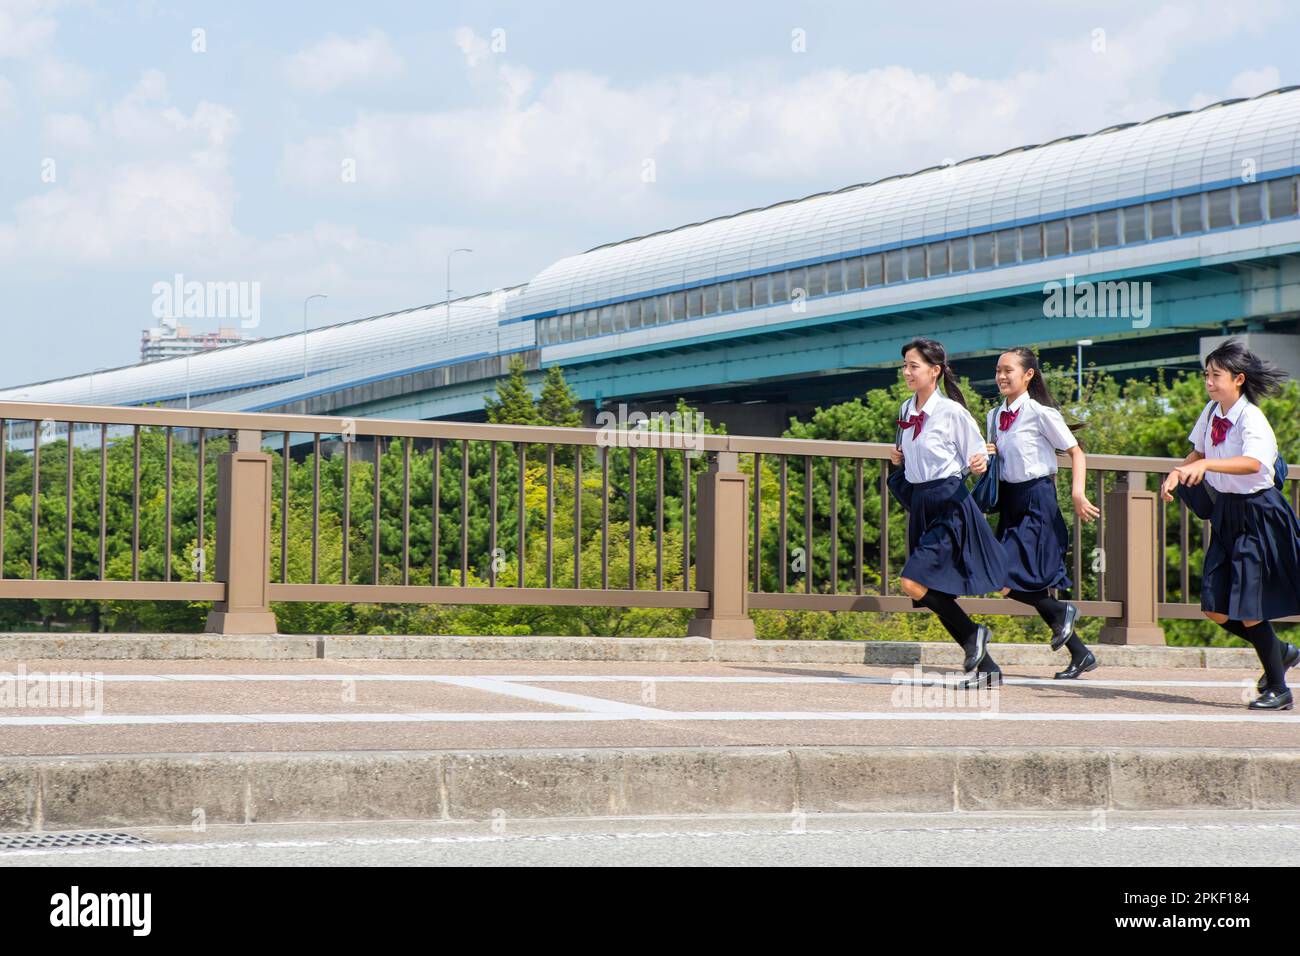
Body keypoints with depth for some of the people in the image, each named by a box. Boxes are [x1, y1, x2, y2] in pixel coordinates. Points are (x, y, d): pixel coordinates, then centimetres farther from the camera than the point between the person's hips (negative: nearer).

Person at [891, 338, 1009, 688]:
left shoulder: (952, 412, -10)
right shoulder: (907, 410, 11)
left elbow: (977, 455, -5)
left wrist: (980, 463, -26)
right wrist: (900, 458, 4)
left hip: (949, 504, -8)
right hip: (920, 504, 8)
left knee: (913, 583, -19)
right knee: (936, 594, 6)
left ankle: (972, 633, 2)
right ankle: (986, 669, 15)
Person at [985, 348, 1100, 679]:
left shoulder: (1040, 412, -10)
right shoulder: (995, 417, 10)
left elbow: (1076, 452, -6)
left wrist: (1078, 493, -16)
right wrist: (988, 455, 0)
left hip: (1038, 501, -7)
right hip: (1011, 501, 7)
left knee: (1007, 580, -17)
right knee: (1029, 586, 7)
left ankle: (1062, 611, 8)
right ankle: (1081, 654, 18)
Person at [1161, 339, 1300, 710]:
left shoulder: (1252, 419, -19)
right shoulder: (1212, 412, 4)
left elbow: (1252, 463, -38)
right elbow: (1197, 453, 21)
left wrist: (1205, 465, -50)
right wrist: (1177, 473, 2)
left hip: (1257, 512, -7)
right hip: (1226, 512, 7)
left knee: (1247, 610, -6)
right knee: (1216, 610, 5)